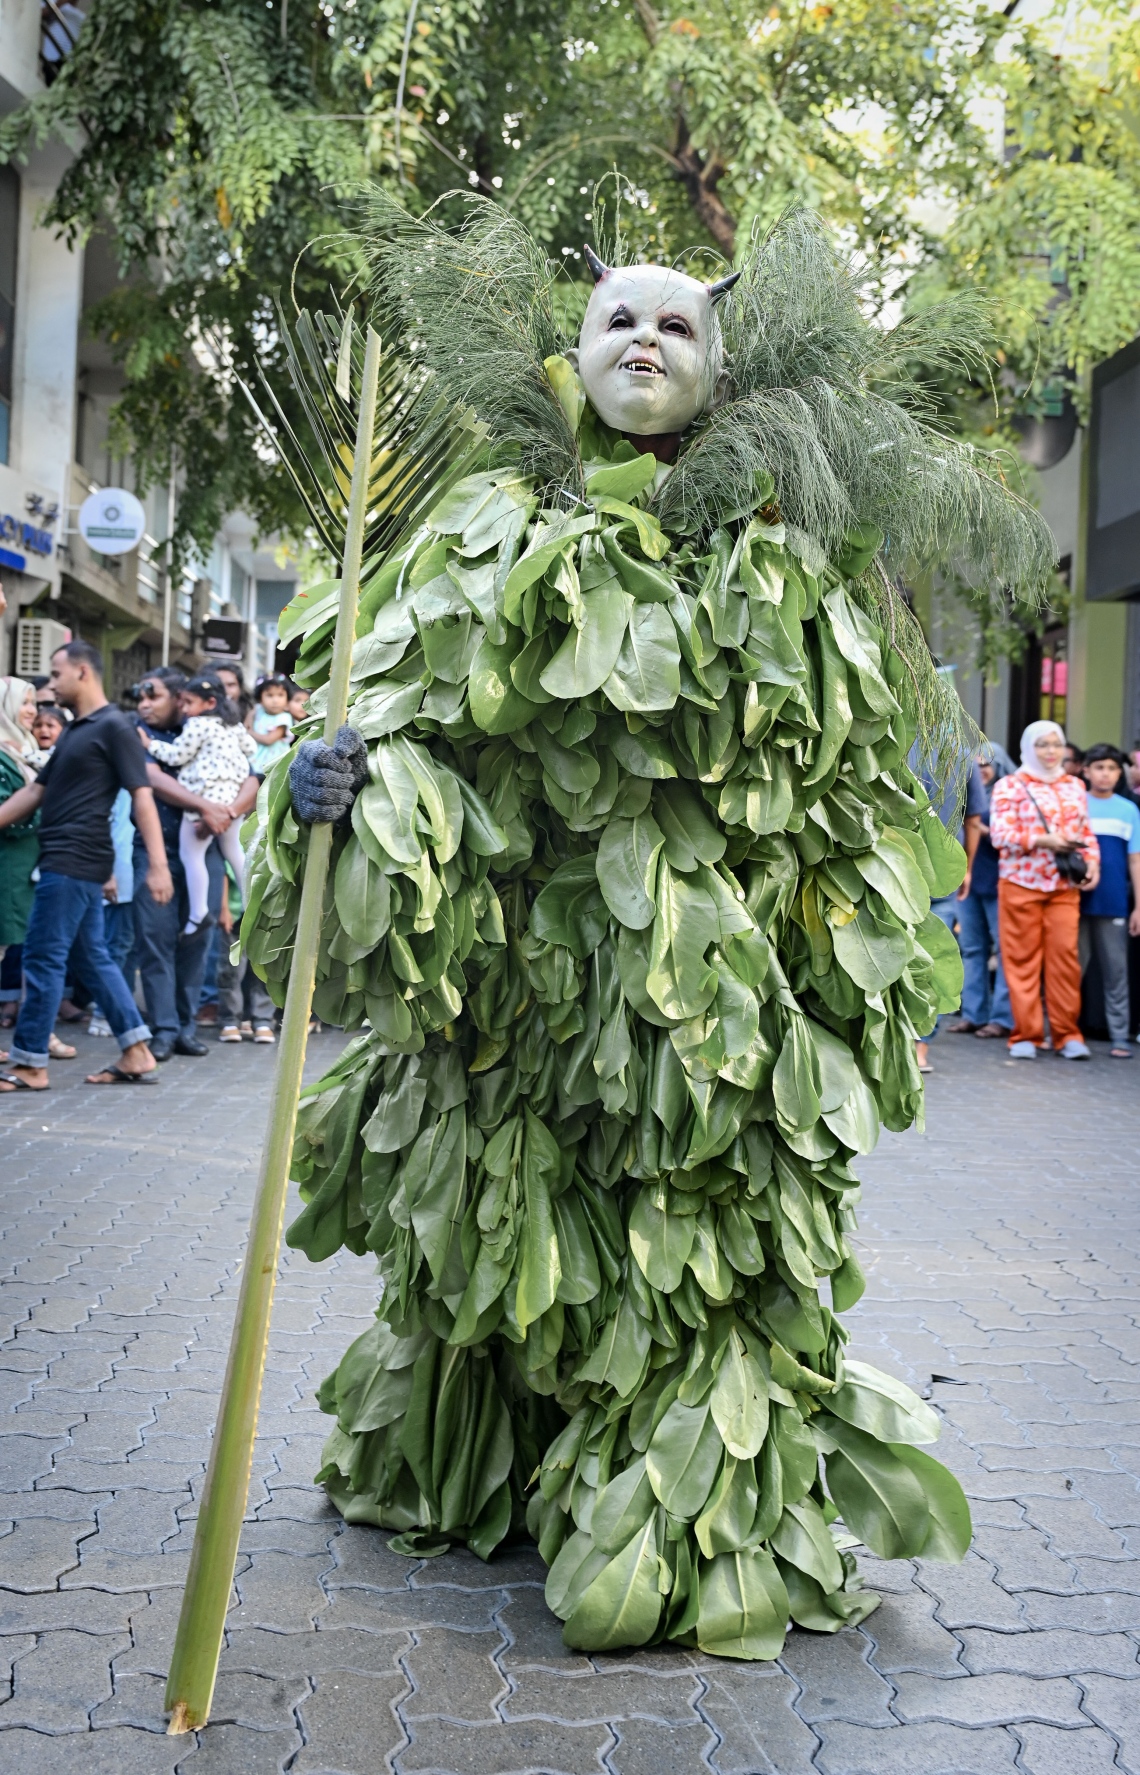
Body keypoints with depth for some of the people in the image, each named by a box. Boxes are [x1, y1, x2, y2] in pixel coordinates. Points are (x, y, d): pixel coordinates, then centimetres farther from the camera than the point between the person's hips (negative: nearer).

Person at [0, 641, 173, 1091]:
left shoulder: (113, 726, -9)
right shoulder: (73, 732, 18)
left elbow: (142, 795, -15)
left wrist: (158, 864, -22)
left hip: (75, 862, -9)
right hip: (67, 861, 9)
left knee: (43, 958, -6)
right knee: (93, 957, 10)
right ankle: (136, 1052, 14)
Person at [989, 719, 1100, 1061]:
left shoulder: (1075, 786, 15)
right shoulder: (1010, 786, 1)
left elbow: (1086, 832, 16)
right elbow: (1000, 834, -8)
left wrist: (1092, 863, -1)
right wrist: (1041, 841, -19)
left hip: (1065, 885, 3)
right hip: (1021, 883, -3)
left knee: (1065, 954, -4)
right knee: (1023, 959, 0)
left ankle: (1067, 1034, 5)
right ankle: (1025, 1035, 8)